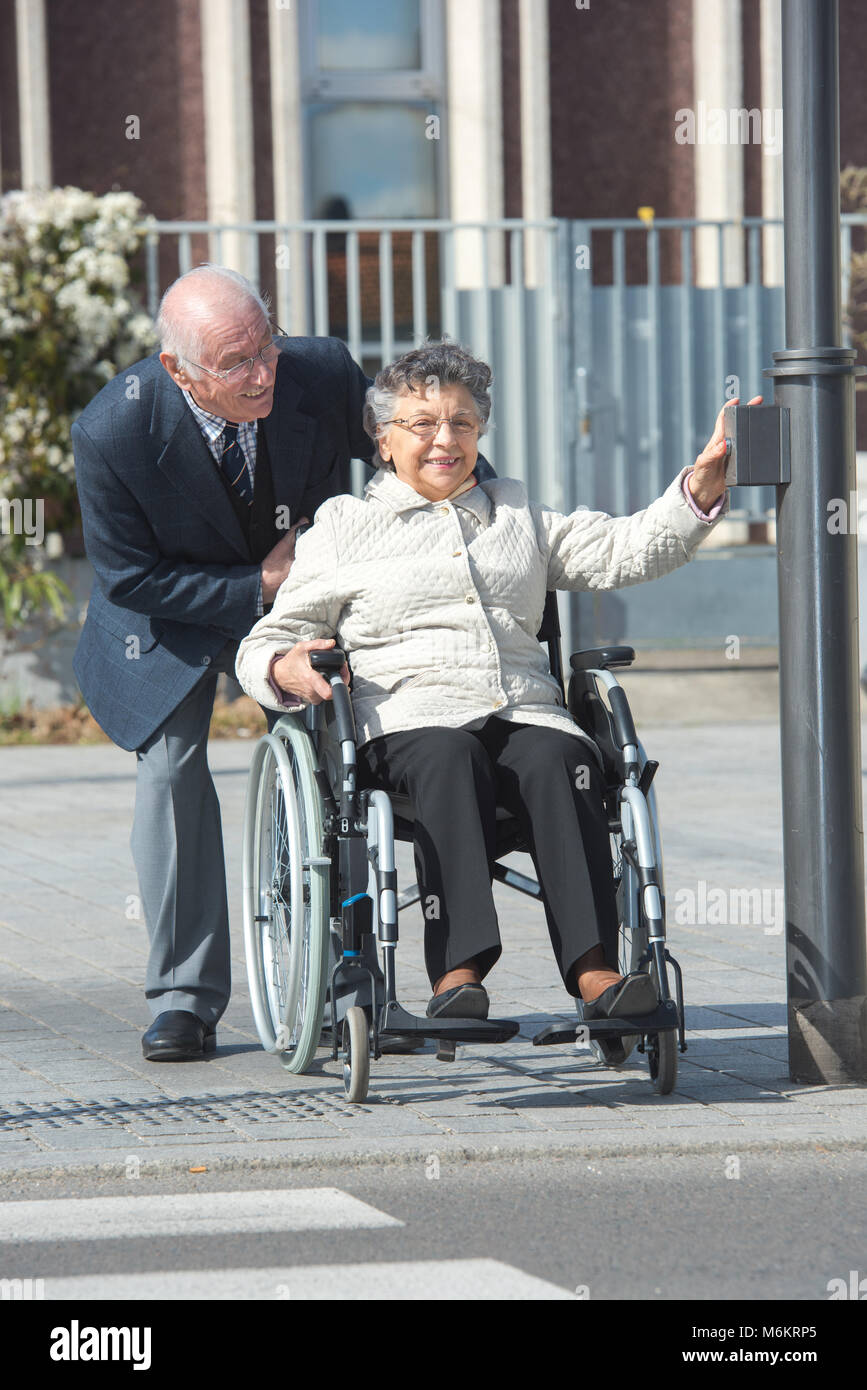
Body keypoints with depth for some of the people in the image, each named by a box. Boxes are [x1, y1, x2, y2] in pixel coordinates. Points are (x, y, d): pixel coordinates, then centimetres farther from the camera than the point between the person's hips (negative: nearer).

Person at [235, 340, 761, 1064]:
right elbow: (265, 642, 16)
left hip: (524, 711, 2)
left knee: (560, 760, -33)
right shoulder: (345, 525, 19)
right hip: (407, 717, -2)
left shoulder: (518, 512, 28)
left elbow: (630, 550, 16)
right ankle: (457, 971, -50)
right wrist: (284, 668, -9)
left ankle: (595, 972, -47)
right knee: (451, 760, -38)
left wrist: (706, 476, 1)